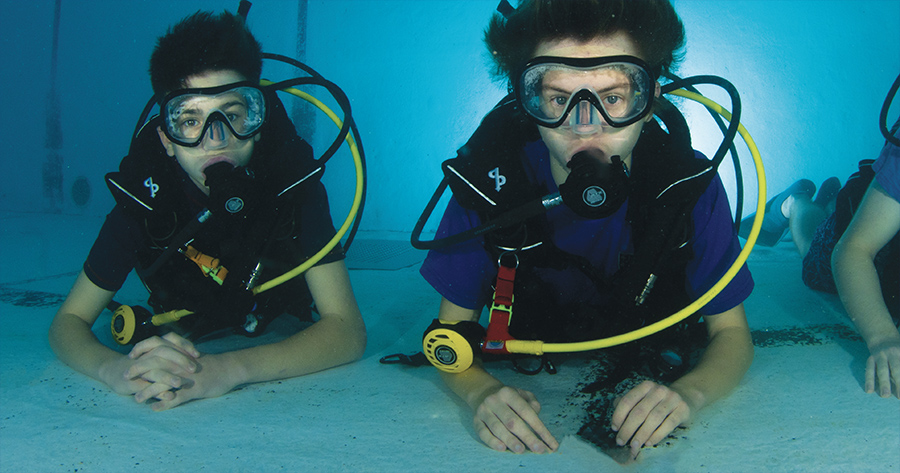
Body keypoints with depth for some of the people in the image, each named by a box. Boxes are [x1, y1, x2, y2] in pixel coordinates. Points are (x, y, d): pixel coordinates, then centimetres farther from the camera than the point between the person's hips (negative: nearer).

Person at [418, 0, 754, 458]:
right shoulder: (489, 179, -20)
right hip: (528, 395, -2)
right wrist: (481, 392, -32)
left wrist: (687, 394, -31)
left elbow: (731, 333, -9)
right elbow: (453, 329, -9)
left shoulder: (691, 182, -18)